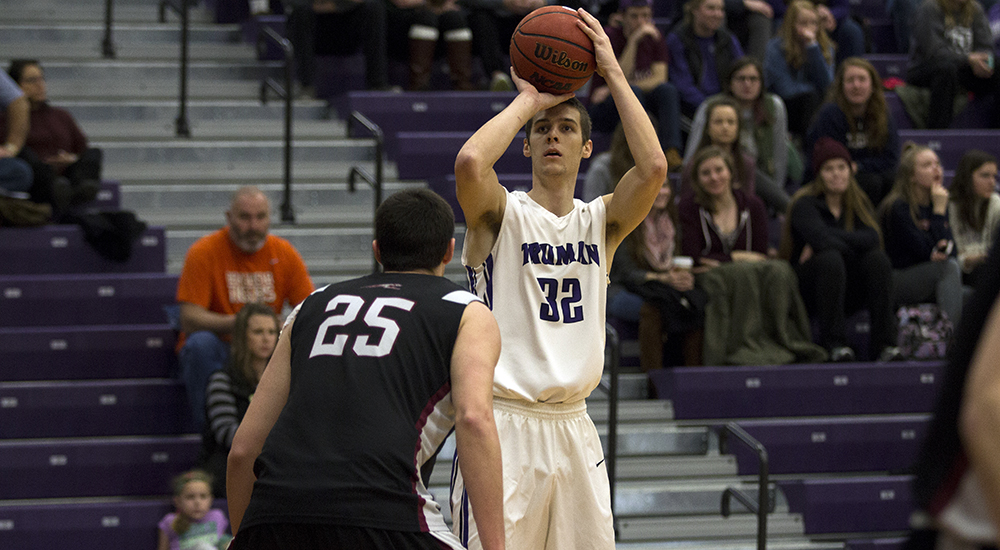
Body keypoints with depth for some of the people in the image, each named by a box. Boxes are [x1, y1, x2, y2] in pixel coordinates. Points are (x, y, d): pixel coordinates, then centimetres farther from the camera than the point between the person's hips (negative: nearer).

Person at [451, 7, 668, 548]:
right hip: (503, 425, -5)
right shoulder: (501, 214, -1)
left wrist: (613, 73, -5)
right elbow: (469, 162, -24)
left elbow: (652, 167, -8)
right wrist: (528, 100, -9)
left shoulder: (601, 221, 11)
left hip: (573, 427, 5)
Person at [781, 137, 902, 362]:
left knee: (878, 258, -23)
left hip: (849, 292, 4)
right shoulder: (805, 205, -5)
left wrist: (829, 240, -18)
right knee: (831, 259, -34)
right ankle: (833, 343, -33)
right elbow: (821, 239, -25)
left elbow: (872, 238, -12)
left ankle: (884, 342, -28)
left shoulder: (859, 204, 10)